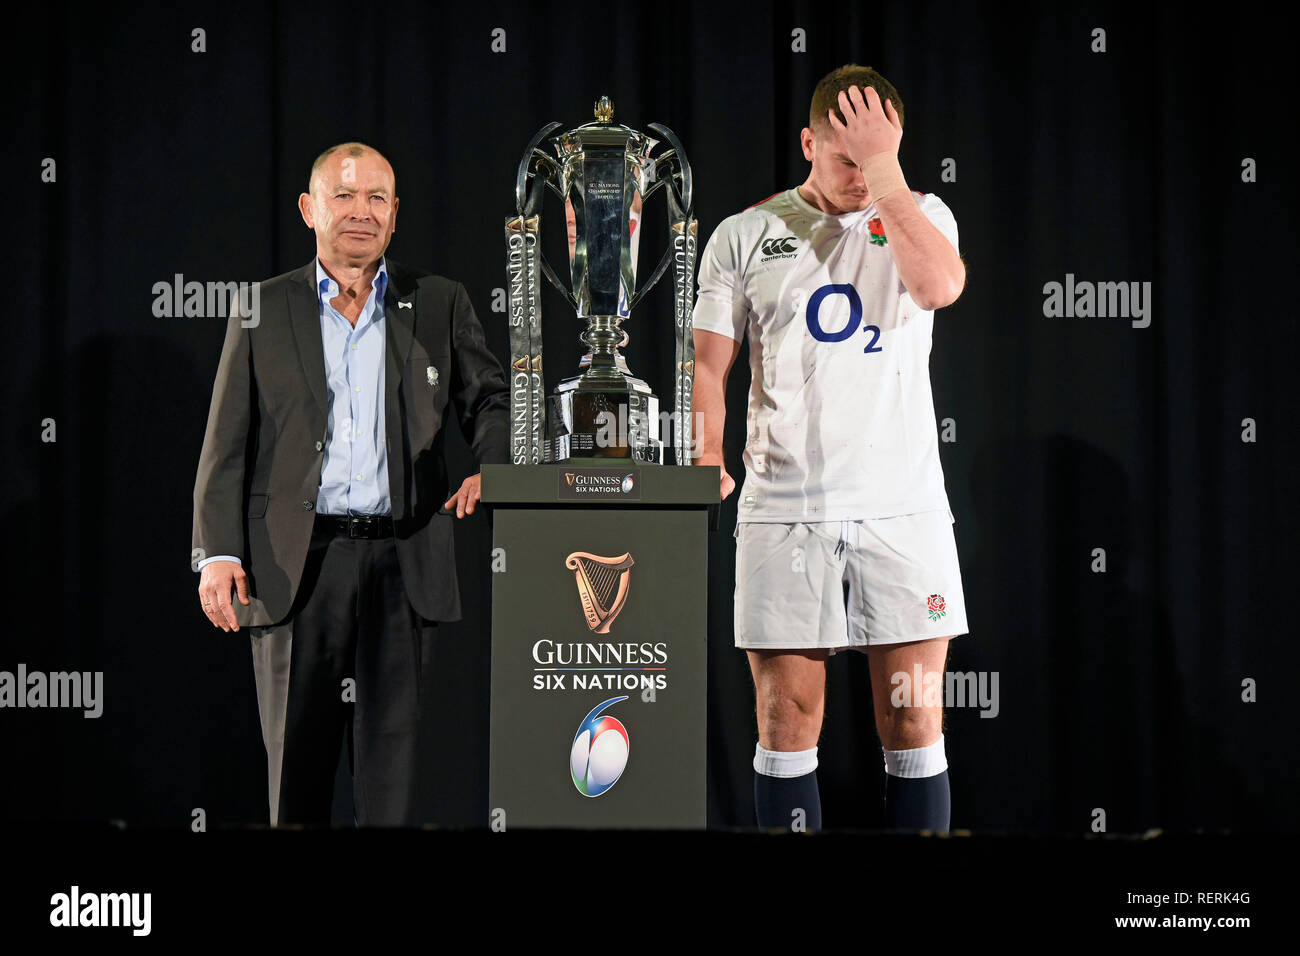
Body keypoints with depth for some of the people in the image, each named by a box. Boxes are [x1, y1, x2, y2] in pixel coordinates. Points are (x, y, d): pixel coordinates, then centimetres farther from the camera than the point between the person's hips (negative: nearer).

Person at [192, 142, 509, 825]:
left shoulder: (439, 305, 11)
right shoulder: (263, 310, 9)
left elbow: (489, 399, 13)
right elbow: (226, 445, 6)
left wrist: (492, 467, -9)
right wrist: (218, 553, -4)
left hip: (403, 563, 1)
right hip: (295, 565, 0)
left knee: (393, 759, 0)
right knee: (296, 755, 4)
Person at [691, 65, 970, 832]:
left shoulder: (922, 216, 8)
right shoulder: (745, 236, 7)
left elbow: (940, 285, -15)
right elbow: (709, 366, 6)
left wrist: (886, 168, -12)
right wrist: (707, 460, -12)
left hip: (904, 509, 0)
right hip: (783, 510, 0)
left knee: (914, 725, 0)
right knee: (788, 726, 3)